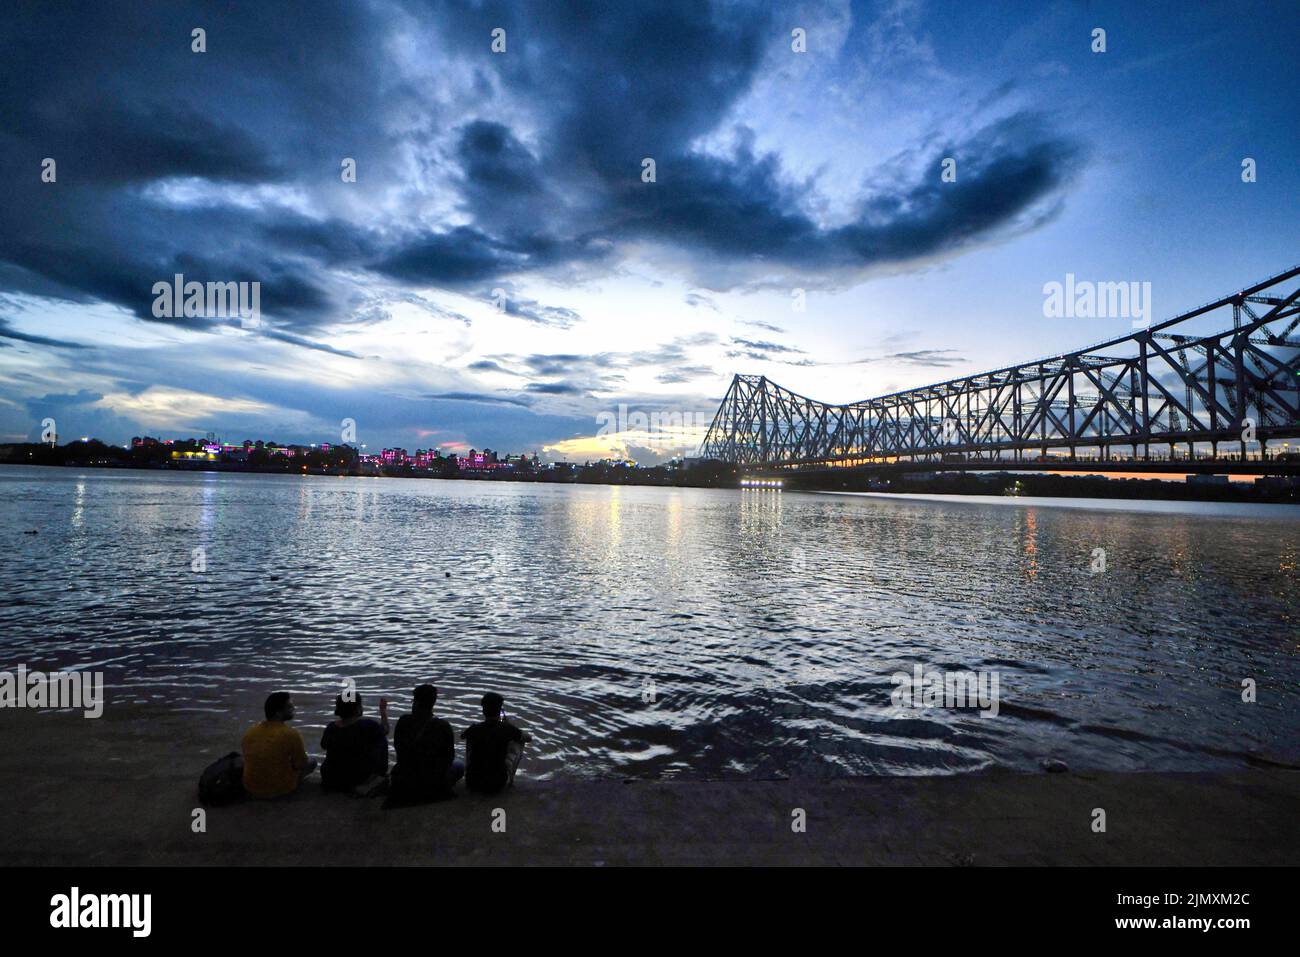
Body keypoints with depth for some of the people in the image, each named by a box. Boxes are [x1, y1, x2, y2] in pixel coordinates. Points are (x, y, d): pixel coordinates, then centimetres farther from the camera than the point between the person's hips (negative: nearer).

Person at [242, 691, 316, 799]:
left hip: (251, 788, 5)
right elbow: (302, 765, -11)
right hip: (281, 790, -5)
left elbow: (248, 760, 11)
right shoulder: (291, 734, -24)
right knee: (312, 762, 17)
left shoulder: (250, 732, -8)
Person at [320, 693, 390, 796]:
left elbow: (323, 747, 9)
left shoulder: (331, 727, -12)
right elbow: (385, 730, -3)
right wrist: (383, 710, 11)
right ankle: (380, 775, 17)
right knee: (381, 740, 10)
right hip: (358, 778, -5)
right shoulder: (368, 725, -24)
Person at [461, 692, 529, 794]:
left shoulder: (474, 729, -8)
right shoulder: (508, 729, -11)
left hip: (473, 783, 2)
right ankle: (509, 778, 22)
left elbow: (462, 735, 18)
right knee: (518, 743, 13)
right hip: (498, 785, -2)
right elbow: (528, 738, 10)